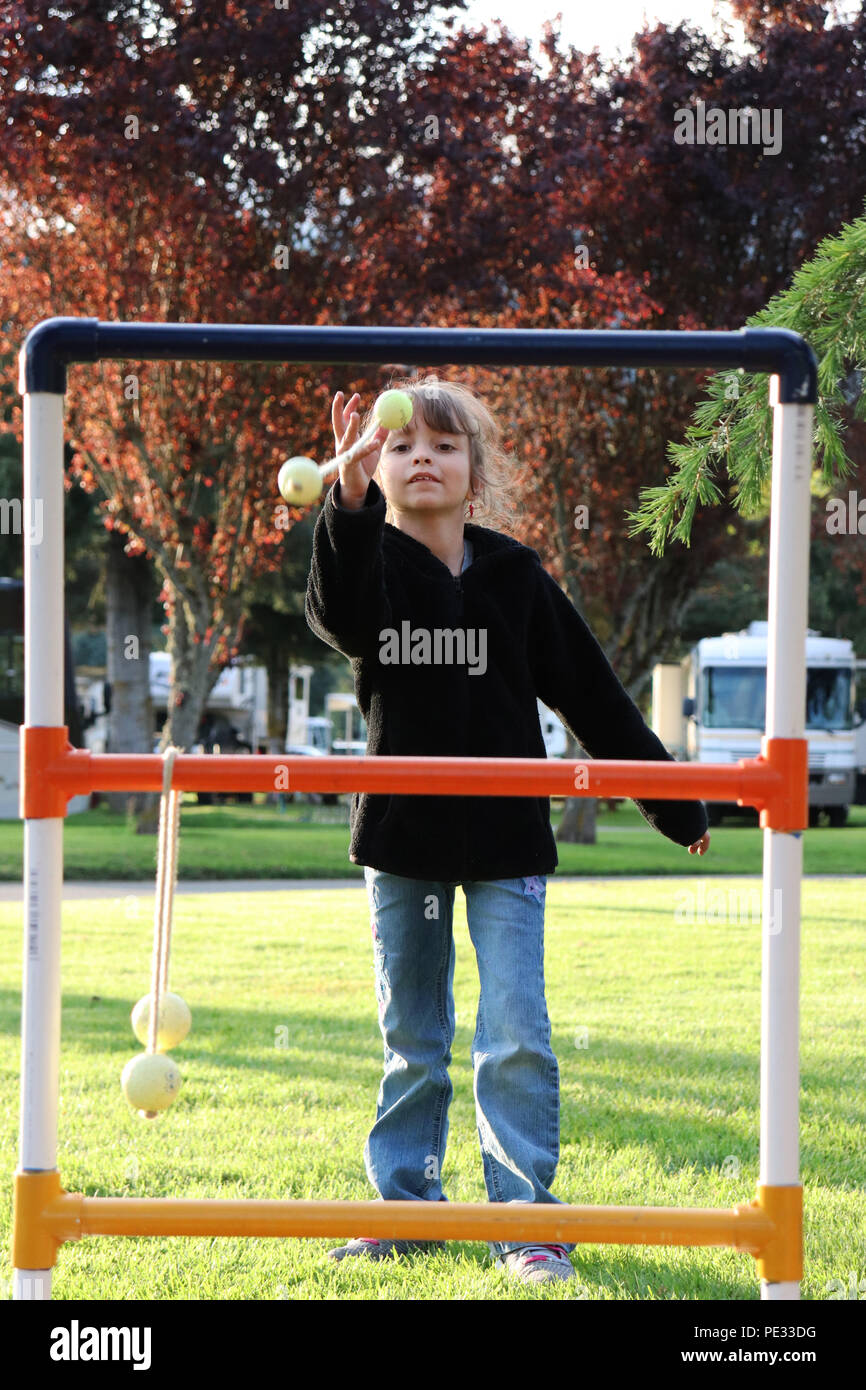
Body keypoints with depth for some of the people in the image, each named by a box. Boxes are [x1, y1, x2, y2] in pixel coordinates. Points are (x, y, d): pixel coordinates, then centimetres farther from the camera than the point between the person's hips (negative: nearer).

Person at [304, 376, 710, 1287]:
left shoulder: (515, 576, 0)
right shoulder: (369, 559, -2)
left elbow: (592, 696, 7)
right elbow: (342, 620, -28)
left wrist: (673, 802, 8)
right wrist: (351, 503, -45)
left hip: (506, 836, -1)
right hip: (400, 835, 1)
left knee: (516, 1036, -7)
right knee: (410, 1039, 10)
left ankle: (522, 1214, 0)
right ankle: (406, 1203, 20)